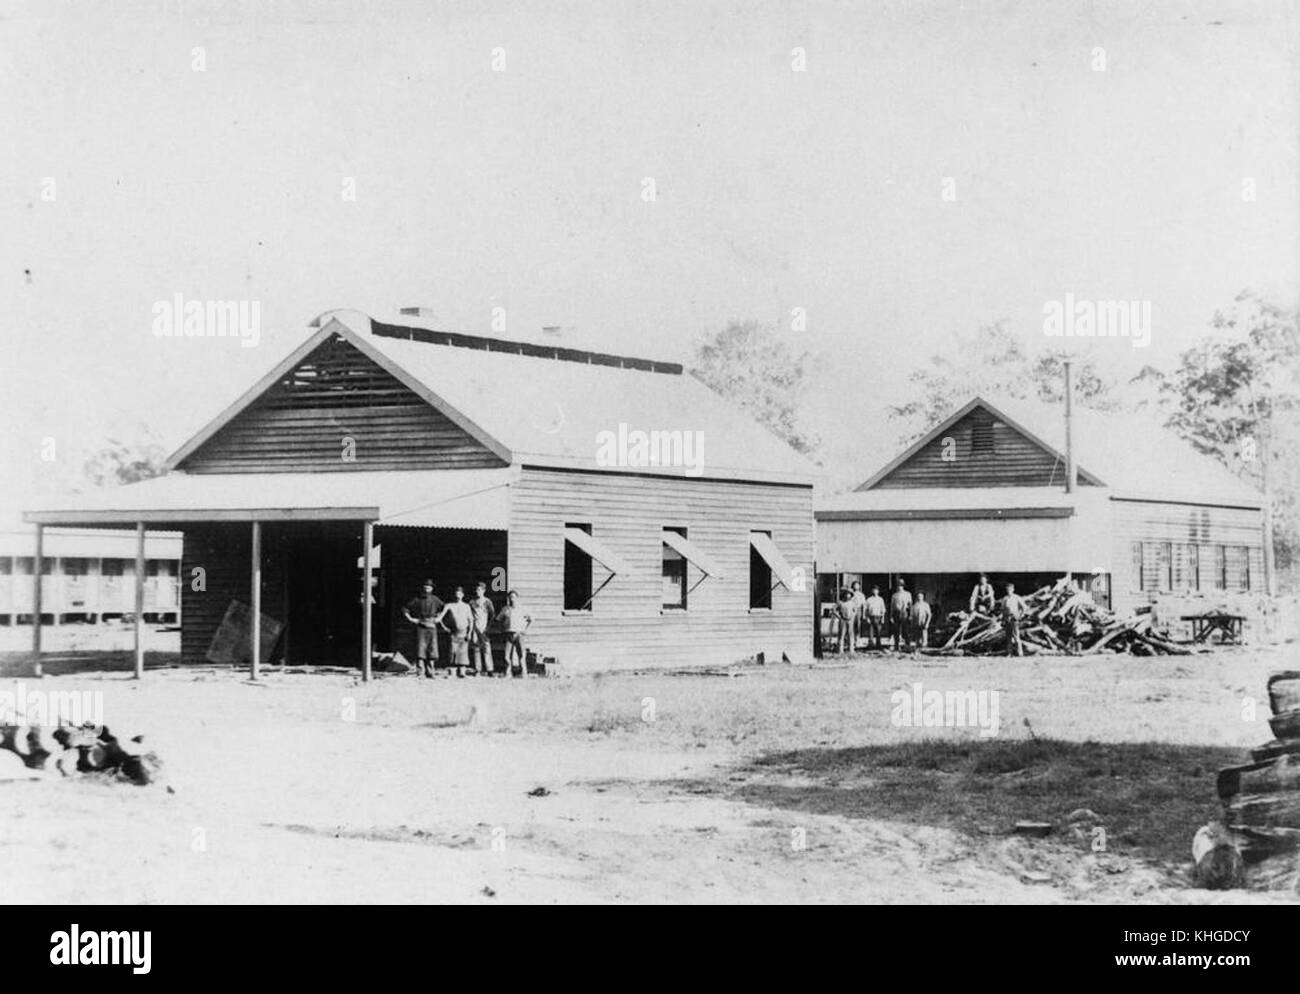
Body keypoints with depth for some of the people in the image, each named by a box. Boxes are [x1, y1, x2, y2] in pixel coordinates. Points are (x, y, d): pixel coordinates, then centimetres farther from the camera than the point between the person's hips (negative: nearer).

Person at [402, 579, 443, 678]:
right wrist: (410, 619, -3)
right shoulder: (416, 600, 3)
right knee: (420, 649, -11)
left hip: (432, 627, 3)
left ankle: (429, 673, 8)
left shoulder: (434, 599, 10)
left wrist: (439, 618, 12)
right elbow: (405, 609, 6)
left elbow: (443, 608, 24)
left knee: (432, 650, 1)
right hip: (420, 627, -3)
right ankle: (419, 671, -13)